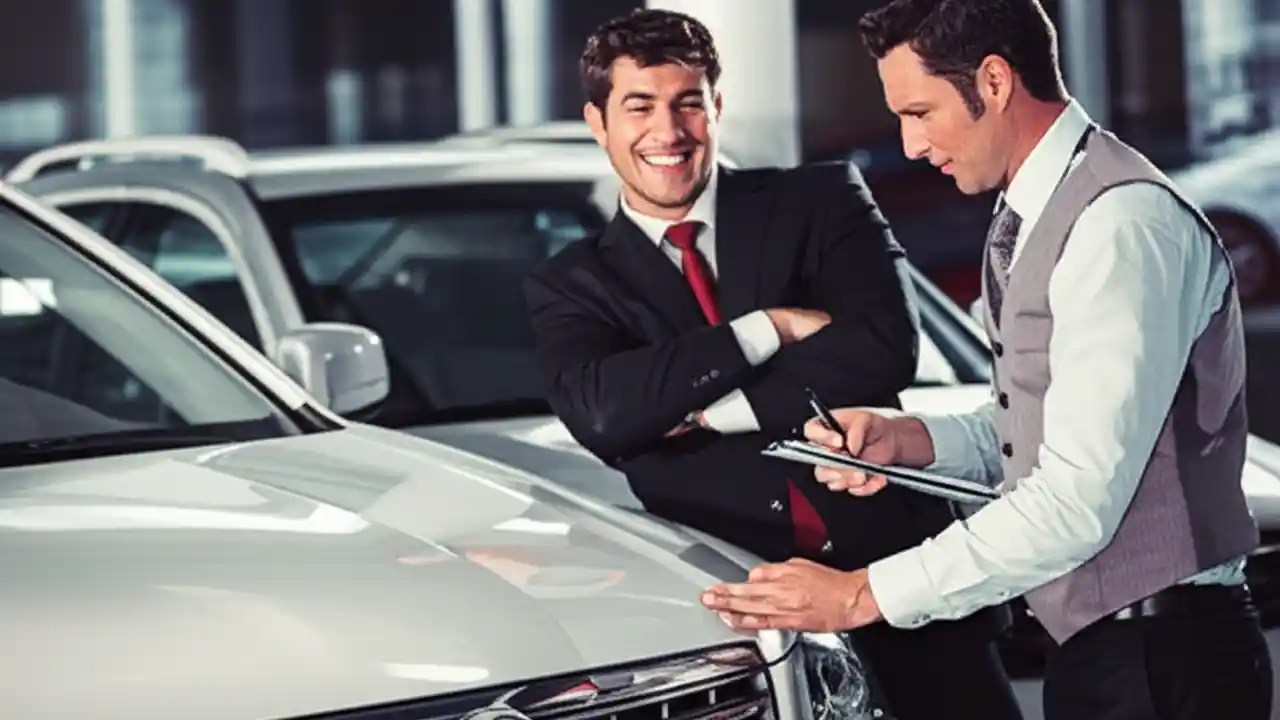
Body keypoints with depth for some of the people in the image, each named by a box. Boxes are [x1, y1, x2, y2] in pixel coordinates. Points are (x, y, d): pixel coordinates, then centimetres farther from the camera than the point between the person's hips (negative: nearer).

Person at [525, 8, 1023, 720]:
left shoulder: (820, 200, 7)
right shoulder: (573, 285, 8)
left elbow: (887, 345, -9)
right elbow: (600, 414, -12)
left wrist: (713, 408, -10)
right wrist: (770, 326, -12)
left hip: (899, 563, 0)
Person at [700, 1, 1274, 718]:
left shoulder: (1124, 221, -19)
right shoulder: (1030, 215, 11)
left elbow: (1078, 501, -23)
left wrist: (866, 595, -20)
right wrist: (905, 437, 1)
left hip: (1163, 659, -9)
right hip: (1094, 646, 9)